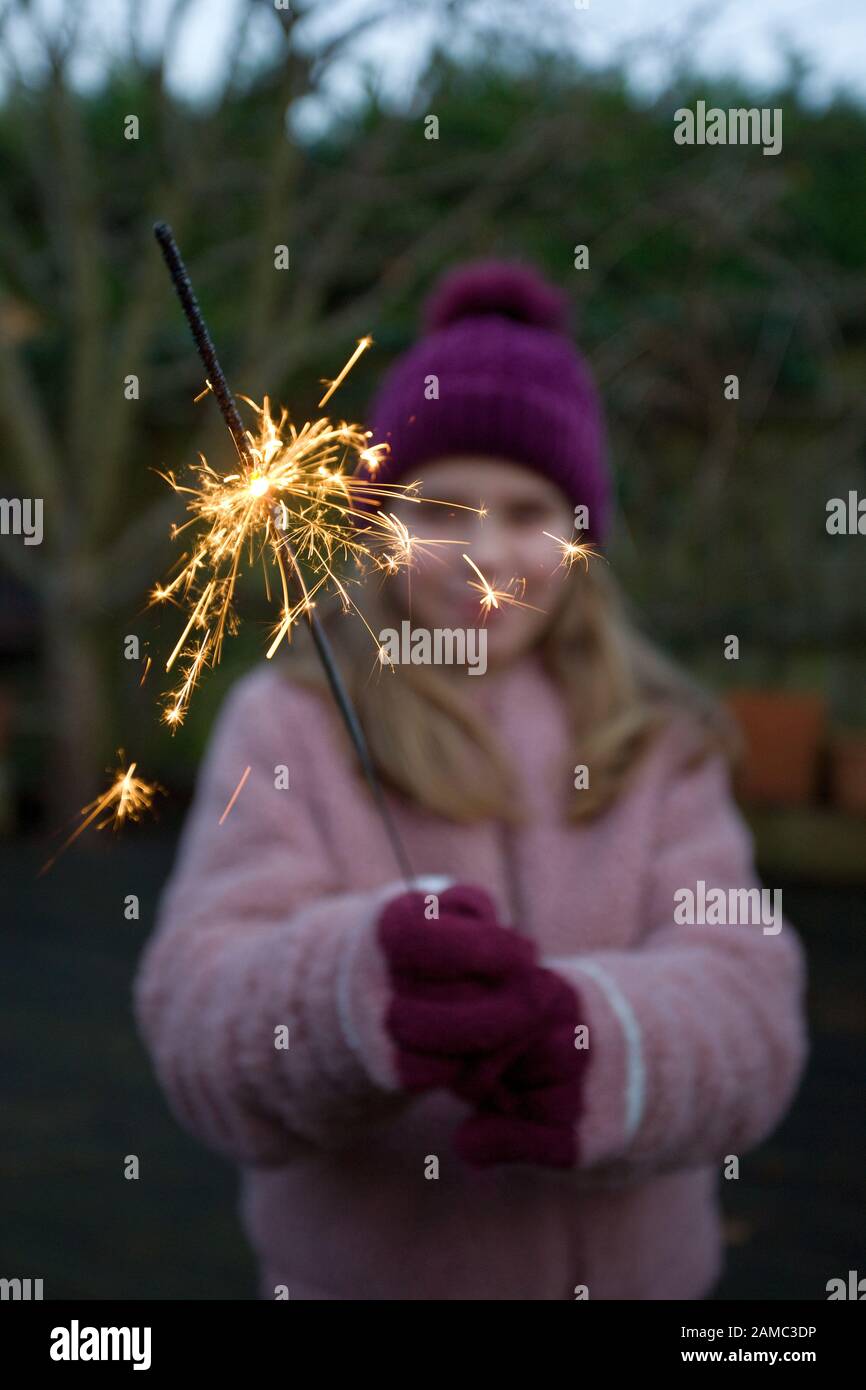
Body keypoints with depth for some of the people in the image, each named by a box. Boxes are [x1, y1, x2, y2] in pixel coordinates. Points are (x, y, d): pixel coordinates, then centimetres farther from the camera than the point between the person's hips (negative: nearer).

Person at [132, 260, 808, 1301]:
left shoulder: (663, 744, -2)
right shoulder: (288, 723, -10)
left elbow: (740, 1002, -16)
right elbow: (202, 1020, -21)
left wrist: (595, 1045, -37)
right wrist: (358, 990, -42)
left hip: (636, 1267, 2)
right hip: (363, 1269, -2)